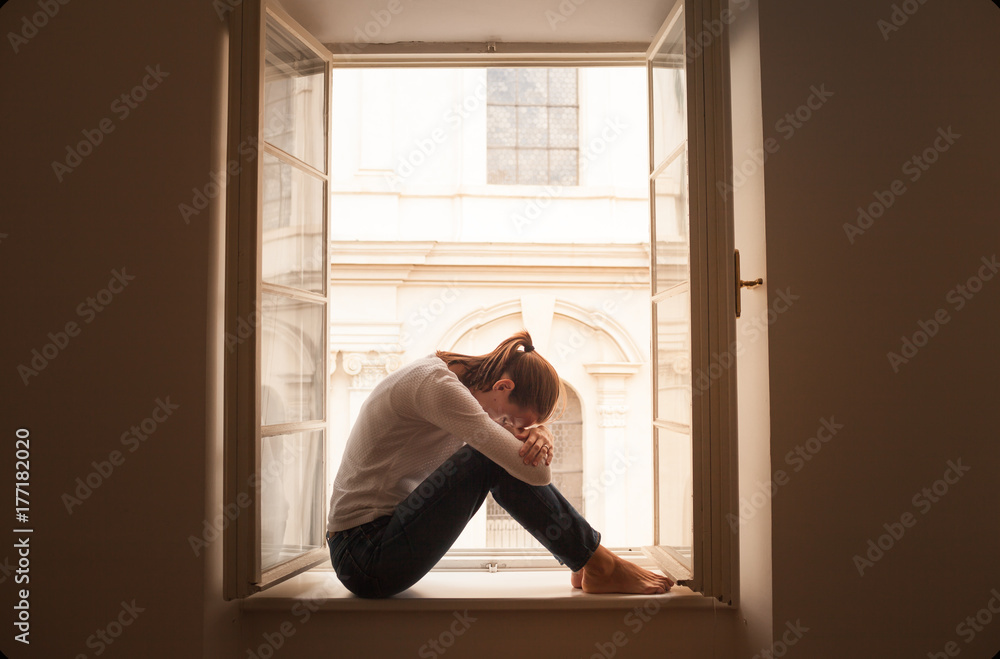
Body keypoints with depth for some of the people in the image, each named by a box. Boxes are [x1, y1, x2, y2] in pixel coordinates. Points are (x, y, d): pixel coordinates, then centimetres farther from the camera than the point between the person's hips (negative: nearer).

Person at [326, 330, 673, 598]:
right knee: (497, 462, -19)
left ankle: (588, 559, 7)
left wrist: (537, 434, -9)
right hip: (366, 558, -9)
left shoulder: (455, 377, 7)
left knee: (505, 456, 2)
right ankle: (601, 566, -6)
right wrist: (522, 431, -3)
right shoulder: (436, 384, -22)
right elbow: (536, 473, -25)